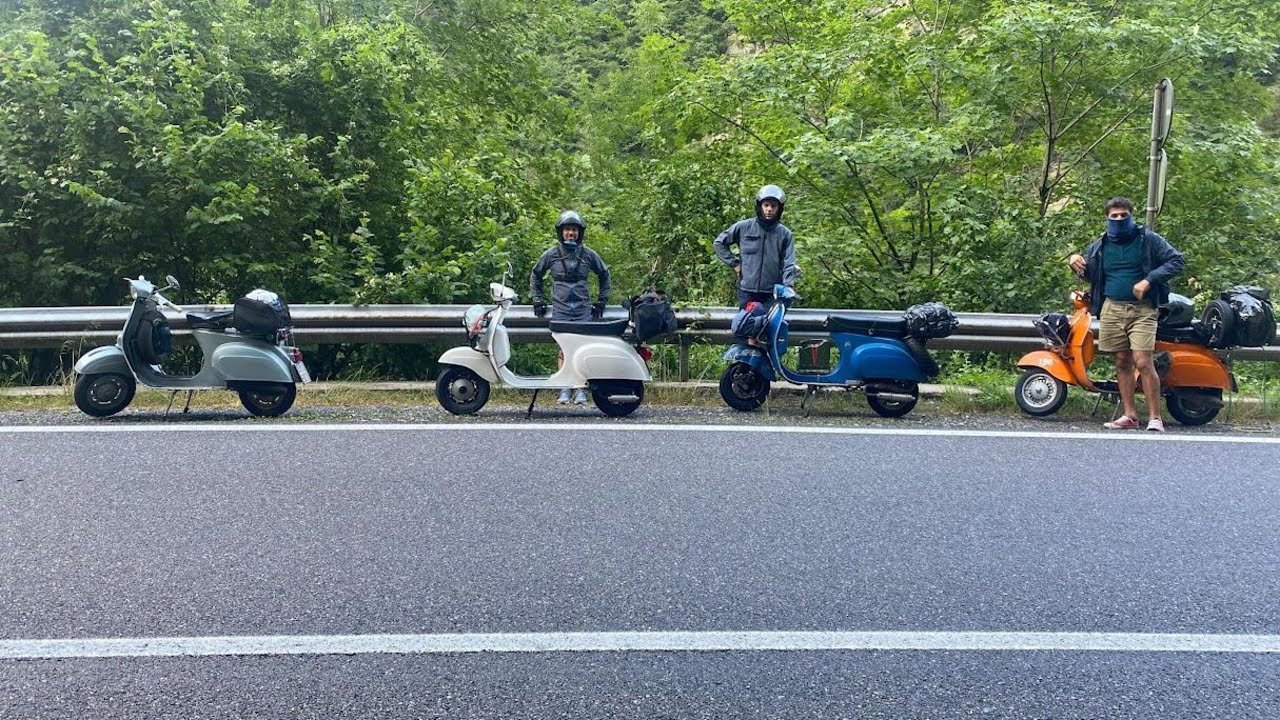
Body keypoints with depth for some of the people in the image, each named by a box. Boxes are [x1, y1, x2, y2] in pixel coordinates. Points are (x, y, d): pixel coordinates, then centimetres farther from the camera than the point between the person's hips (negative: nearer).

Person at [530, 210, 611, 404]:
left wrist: (601, 300, 15)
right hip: (560, 309, 0)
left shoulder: (588, 254, 8)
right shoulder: (551, 254, 7)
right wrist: (537, 299, 12)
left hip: (583, 309, 0)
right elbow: (535, 275, 20)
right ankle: (564, 390, -1)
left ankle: (581, 390, 0)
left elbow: (604, 275, 21)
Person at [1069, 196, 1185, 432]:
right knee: (1122, 362, 7)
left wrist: (1149, 280, -14)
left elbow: (1177, 260, -2)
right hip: (1112, 309, 4)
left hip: (1142, 309, -4)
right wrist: (1075, 262, 1)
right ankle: (1130, 415, 12)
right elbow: (1089, 274, 24)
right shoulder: (1099, 246, 13)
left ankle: (1155, 417, -7)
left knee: (1143, 362, -14)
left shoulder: (1148, 239, 2)